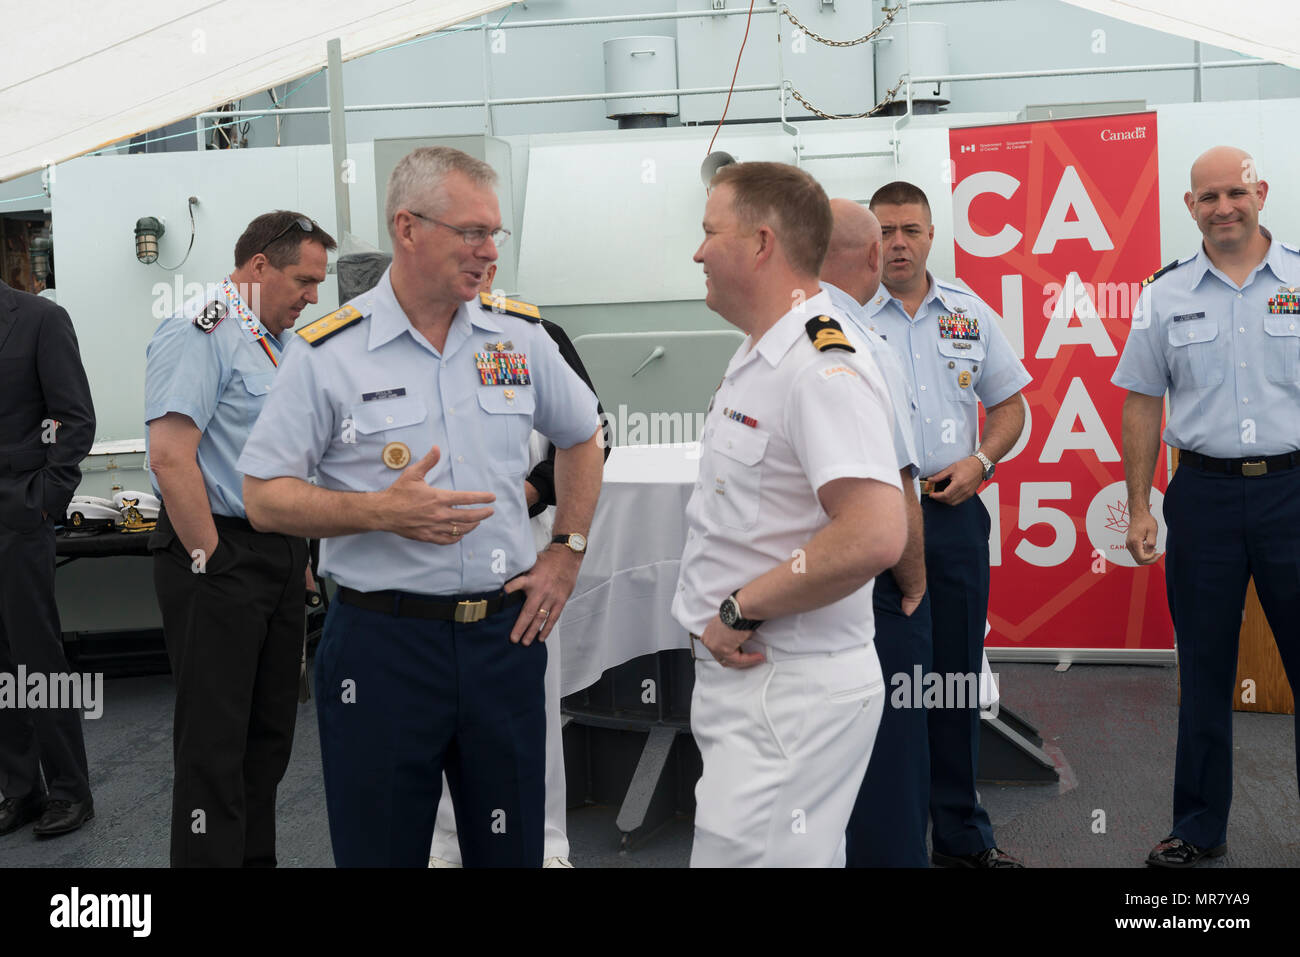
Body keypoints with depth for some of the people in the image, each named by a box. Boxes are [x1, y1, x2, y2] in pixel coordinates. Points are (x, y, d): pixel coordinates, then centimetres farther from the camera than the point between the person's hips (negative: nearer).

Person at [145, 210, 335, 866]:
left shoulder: (275, 343, 18)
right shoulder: (200, 332, -11)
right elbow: (171, 456, -21)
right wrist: (211, 561, -17)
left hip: (280, 556, 9)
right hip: (219, 555, -9)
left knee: (270, 732, 15)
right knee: (216, 739, -3)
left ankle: (257, 858, 27)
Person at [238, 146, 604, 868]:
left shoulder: (520, 336, 5)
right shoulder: (328, 354, -6)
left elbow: (581, 437, 20)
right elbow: (264, 498, -6)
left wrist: (566, 553, 11)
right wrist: (382, 511, -20)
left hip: (505, 634, 3)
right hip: (382, 640, -3)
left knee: (512, 849, 13)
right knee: (380, 849, 9)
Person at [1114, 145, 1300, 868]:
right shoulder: (1165, 294, 7)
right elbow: (1143, 403, 9)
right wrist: (1139, 506, 5)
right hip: (1203, 492, 1)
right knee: (1204, 671, 9)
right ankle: (1201, 828, 22)